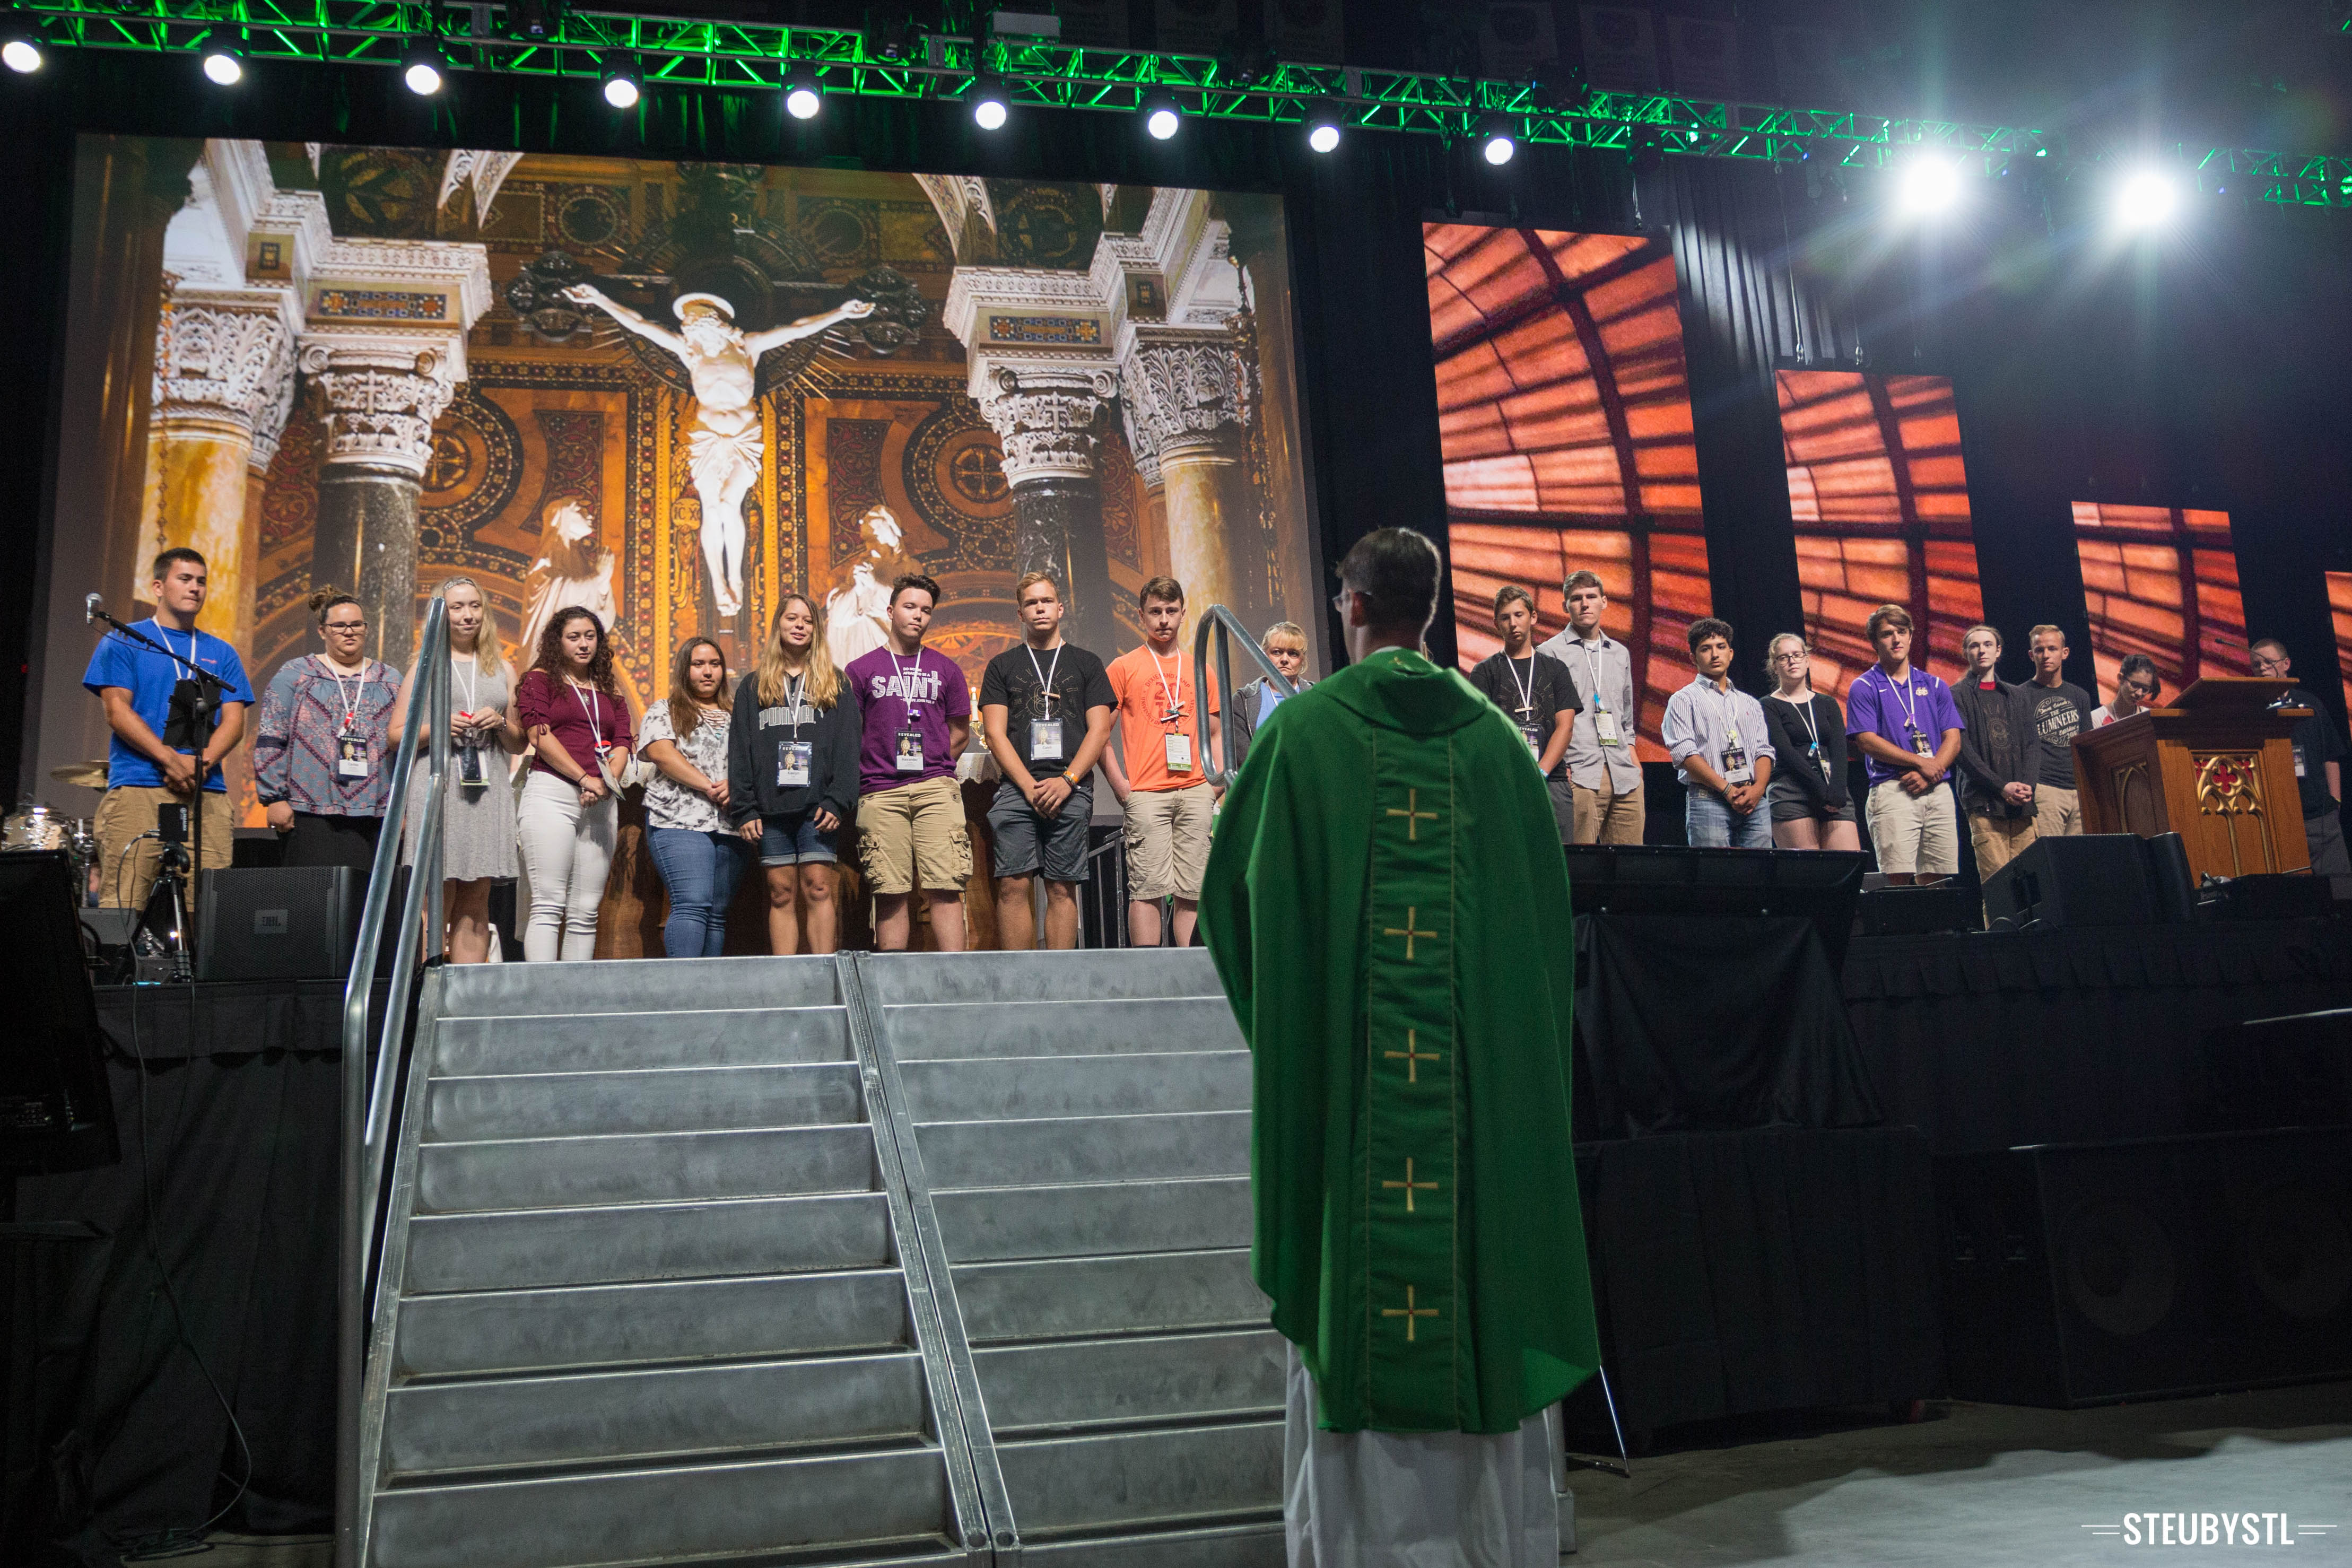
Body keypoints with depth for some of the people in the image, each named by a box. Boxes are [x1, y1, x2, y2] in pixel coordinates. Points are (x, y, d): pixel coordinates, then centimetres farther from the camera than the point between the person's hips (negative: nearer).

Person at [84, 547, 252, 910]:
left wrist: (202, 762, -8)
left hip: (208, 792, 3)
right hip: (138, 788, -3)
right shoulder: (123, 642, 10)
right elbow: (117, 711, 0)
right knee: (122, 902, -11)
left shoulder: (221, 654, 20)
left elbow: (234, 721, 11)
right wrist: (172, 760, -12)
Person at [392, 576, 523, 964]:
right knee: (439, 894, -8)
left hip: (488, 790, 3)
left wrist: (500, 724, -1)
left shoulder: (503, 669, 19)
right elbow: (396, 735, 7)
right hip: (438, 787, -3)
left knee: (476, 899, 1)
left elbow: (519, 745, 20)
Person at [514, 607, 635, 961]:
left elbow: (622, 743, 13)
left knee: (585, 913, 2)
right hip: (550, 792, -5)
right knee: (549, 906, -13)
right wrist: (586, 779, -11)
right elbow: (540, 736, -5)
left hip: (600, 801, 5)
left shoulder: (609, 691, 22)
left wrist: (606, 783, -8)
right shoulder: (540, 680, 7)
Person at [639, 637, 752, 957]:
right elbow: (662, 753, -4)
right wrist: (708, 786, -13)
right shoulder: (664, 711, 13)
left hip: (731, 825, 4)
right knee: (692, 905, -18)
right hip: (680, 821, -4)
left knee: (717, 913, 2)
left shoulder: (737, 715, 22)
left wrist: (735, 784, -11)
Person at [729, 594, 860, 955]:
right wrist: (743, 810, 0)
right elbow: (739, 750, 10)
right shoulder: (754, 687, 16)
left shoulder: (834, 683, 12)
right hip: (771, 807, 2)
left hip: (818, 805, -2)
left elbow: (848, 745, 3)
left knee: (818, 888, -8)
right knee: (781, 893, 1)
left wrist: (837, 802, -10)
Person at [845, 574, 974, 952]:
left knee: (945, 888, -7)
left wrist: (933, 767, 10)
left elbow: (960, 733, 19)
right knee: (890, 891, -3)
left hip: (936, 789, 1)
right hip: (880, 793, 0)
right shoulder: (862, 670, 12)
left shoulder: (945, 669, 16)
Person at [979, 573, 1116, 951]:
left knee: (1062, 889, -2)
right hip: (1017, 788, 0)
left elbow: (1099, 730, 8)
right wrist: (1030, 786, -7)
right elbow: (995, 733, 7)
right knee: (1013, 885, -9)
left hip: (1070, 790, 0)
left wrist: (1067, 781, -7)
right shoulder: (1002, 666, 16)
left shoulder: (1086, 664, 16)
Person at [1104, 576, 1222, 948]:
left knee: (1193, 892, 2)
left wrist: (1214, 782, 9)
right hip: (1146, 793, -3)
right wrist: (1120, 785, -5)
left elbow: (1215, 735, 23)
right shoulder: (1123, 667, 6)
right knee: (1148, 888, -9)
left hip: (1196, 793, 4)